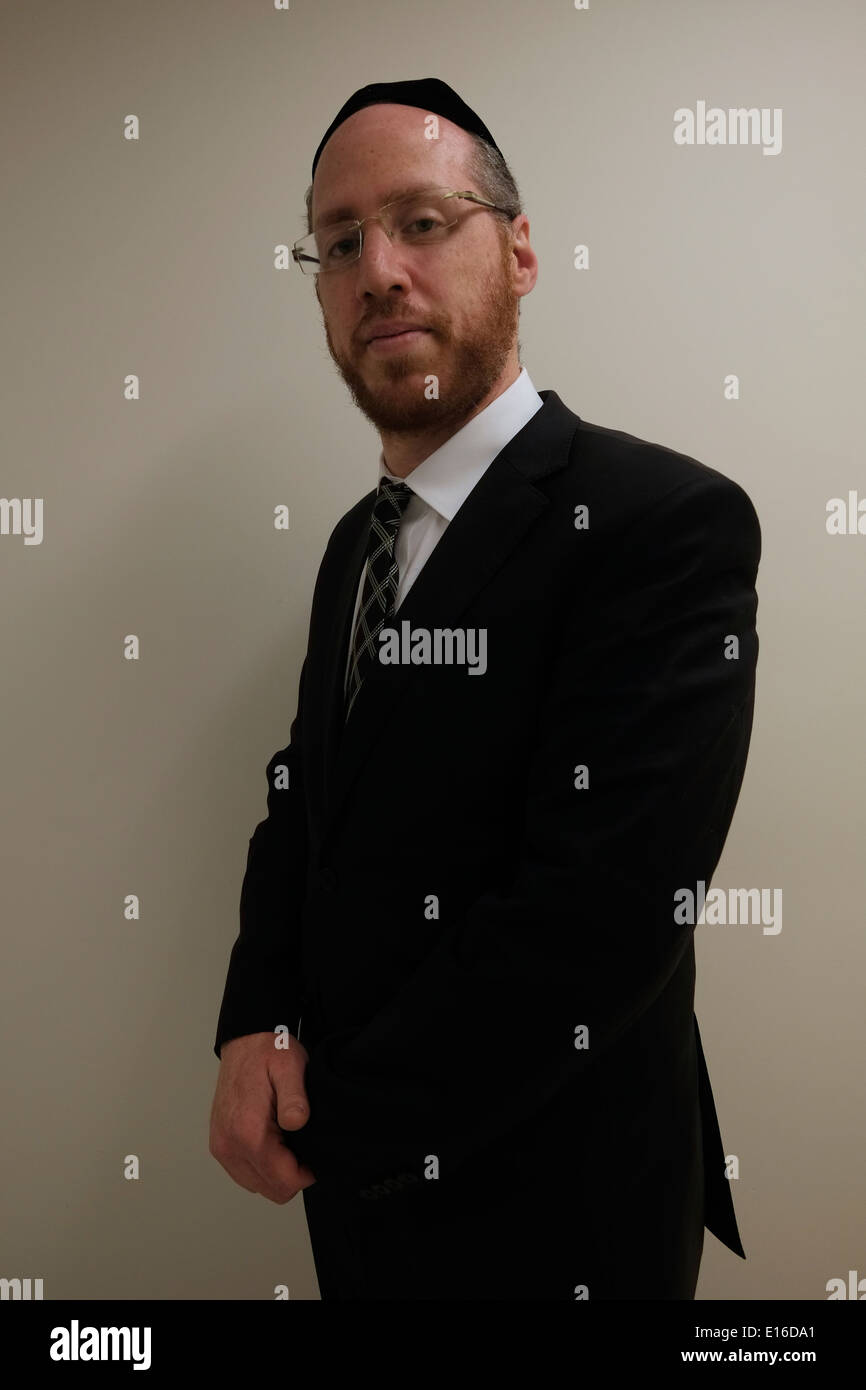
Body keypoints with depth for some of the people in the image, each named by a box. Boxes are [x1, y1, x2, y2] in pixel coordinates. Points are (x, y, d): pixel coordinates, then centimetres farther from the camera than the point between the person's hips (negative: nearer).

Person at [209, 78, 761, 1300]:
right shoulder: (359, 543, 7)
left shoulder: (667, 523, -20)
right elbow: (300, 804, 9)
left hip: (546, 1212, -6)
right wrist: (256, 1026, -9)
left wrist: (330, 1121, -16)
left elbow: (598, 915, -26)